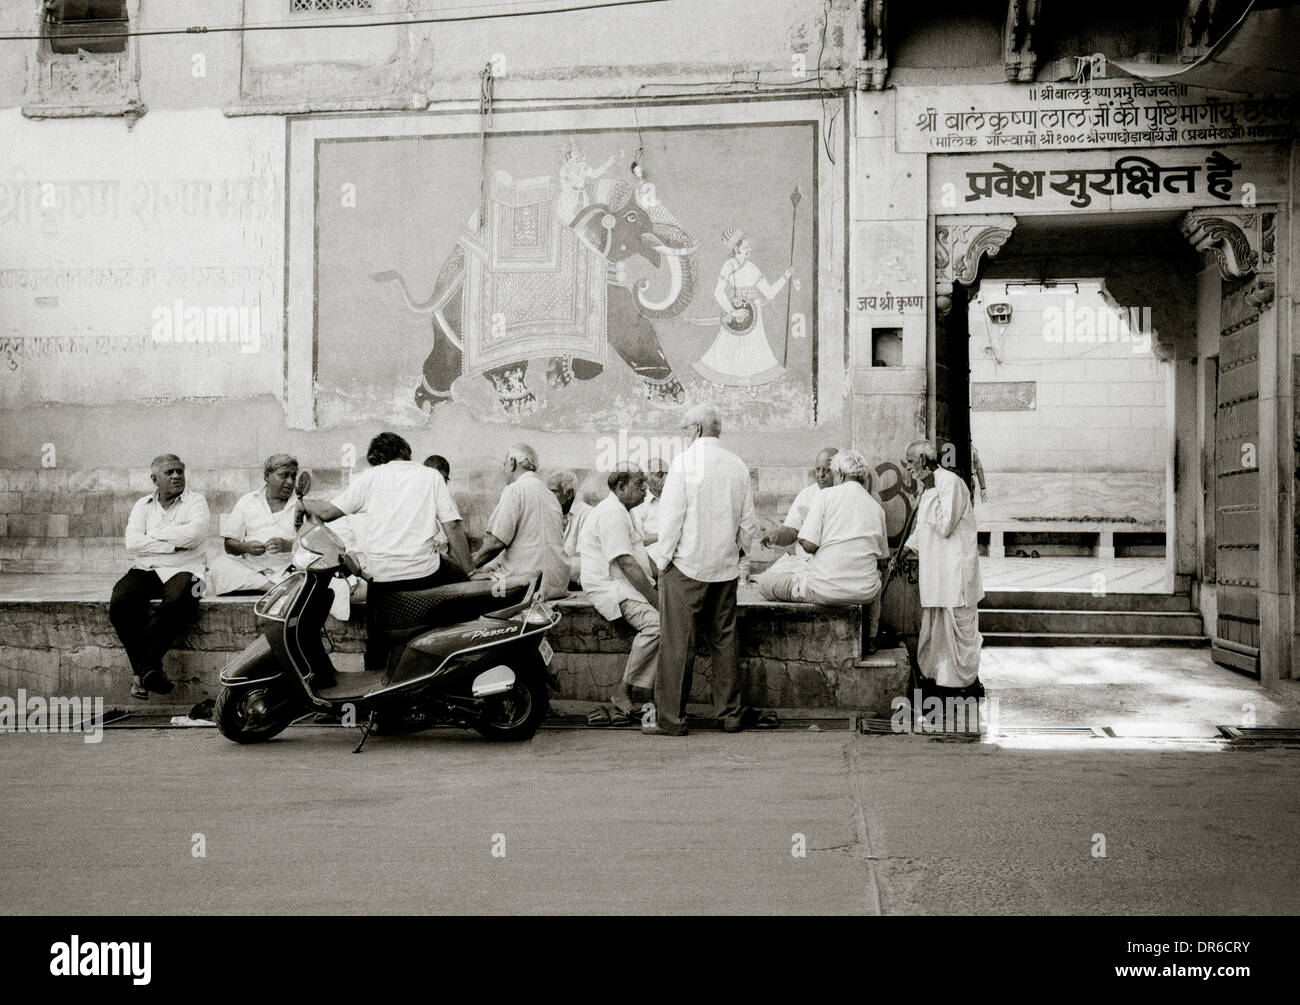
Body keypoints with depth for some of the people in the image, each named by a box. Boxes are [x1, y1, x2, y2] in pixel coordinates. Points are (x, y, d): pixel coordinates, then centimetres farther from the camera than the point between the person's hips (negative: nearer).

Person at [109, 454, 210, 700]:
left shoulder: (196, 502, 10)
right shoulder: (143, 505, 17)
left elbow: (193, 534, -11)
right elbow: (132, 544, 0)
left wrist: (154, 533, -1)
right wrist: (173, 545, -7)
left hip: (182, 570, -3)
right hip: (145, 569, 3)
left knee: (177, 602, -36)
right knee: (120, 603, -27)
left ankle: (142, 670, -29)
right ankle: (150, 669, -23)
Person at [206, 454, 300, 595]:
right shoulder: (247, 501, 17)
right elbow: (230, 544, 12)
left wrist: (287, 545, -18)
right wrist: (246, 547, -10)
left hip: (287, 567, -2)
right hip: (249, 566, 3)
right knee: (219, 565, -28)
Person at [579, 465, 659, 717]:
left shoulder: (622, 511, 21)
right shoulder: (611, 513, -15)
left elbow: (639, 554, 26)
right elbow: (627, 564, -21)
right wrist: (656, 600, -19)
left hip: (631, 584, 10)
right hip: (609, 587, -10)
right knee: (655, 623, -30)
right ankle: (622, 692, -20)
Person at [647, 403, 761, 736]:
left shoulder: (684, 462, -9)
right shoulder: (738, 466, 6)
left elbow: (671, 517, -12)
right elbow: (748, 523, 9)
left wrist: (663, 559, -4)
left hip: (686, 565, -5)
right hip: (725, 567, 5)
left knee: (675, 642, 0)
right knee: (724, 640, 12)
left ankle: (671, 719, 1)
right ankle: (730, 714, 17)